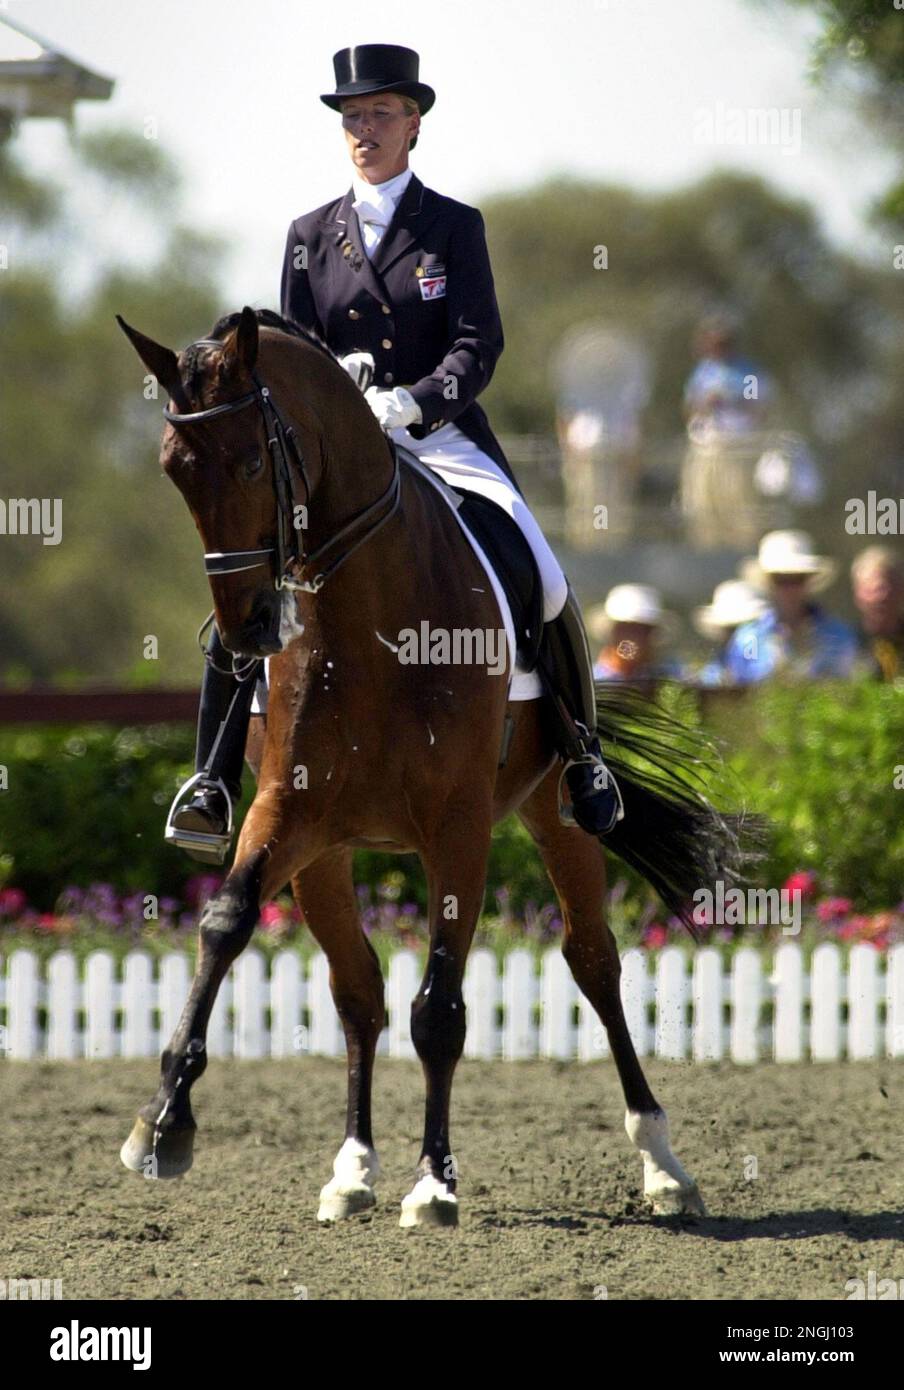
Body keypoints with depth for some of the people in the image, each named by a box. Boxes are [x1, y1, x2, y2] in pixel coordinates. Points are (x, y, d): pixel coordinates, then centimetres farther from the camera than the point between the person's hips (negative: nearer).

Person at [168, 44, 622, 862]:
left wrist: (414, 402, -23)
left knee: (546, 587, -20)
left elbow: (479, 346, -5)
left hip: (444, 439, -2)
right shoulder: (311, 236, 12)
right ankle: (213, 793, -16)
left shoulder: (454, 227, 4)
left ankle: (582, 752, 4)